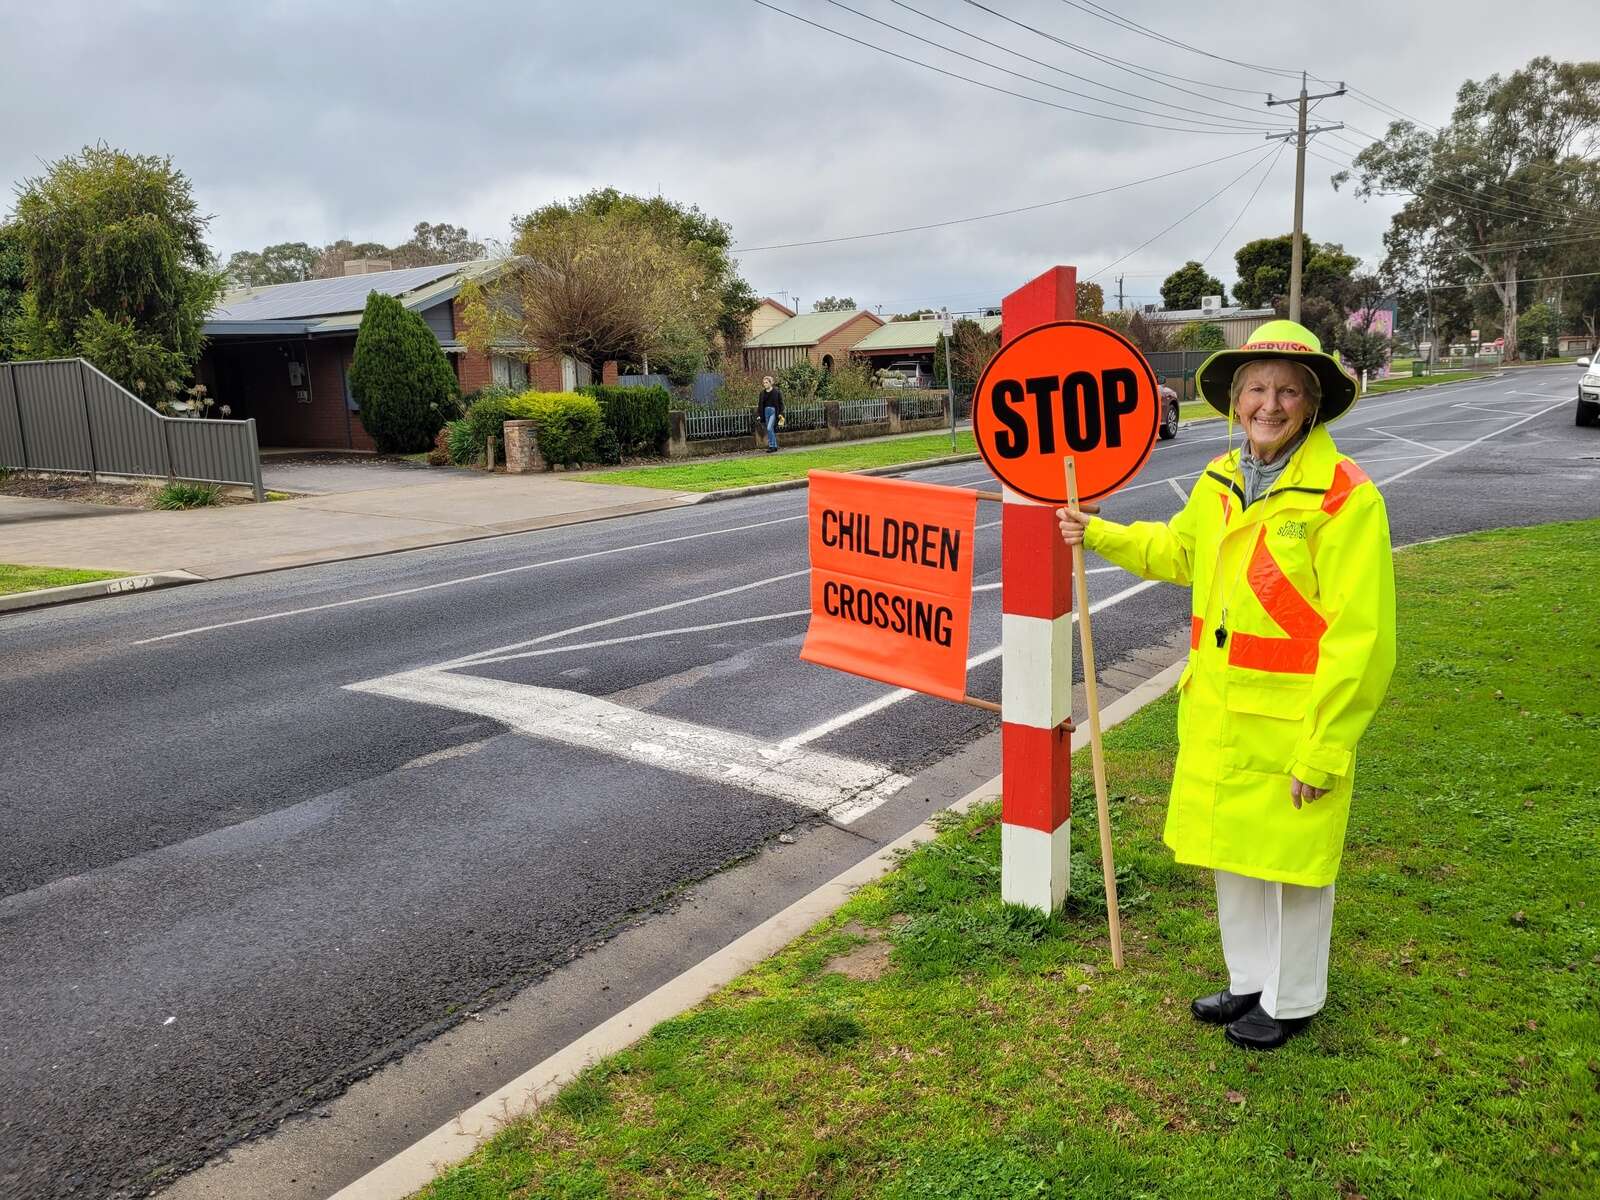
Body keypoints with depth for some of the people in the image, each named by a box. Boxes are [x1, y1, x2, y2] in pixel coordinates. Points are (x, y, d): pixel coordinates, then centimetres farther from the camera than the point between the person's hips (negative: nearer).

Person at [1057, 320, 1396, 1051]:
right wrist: (1097, 535, 20)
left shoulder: (1344, 496, -18)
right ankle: (1249, 982, 42)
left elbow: (1357, 638, -18)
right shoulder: (1220, 482, 3)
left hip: (1293, 729, -6)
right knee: (1230, 854, 20)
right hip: (1216, 717, 7)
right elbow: (1178, 550, 26)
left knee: (1291, 863, 11)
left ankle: (1290, 1003, 34)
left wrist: (1325, 749, -18)